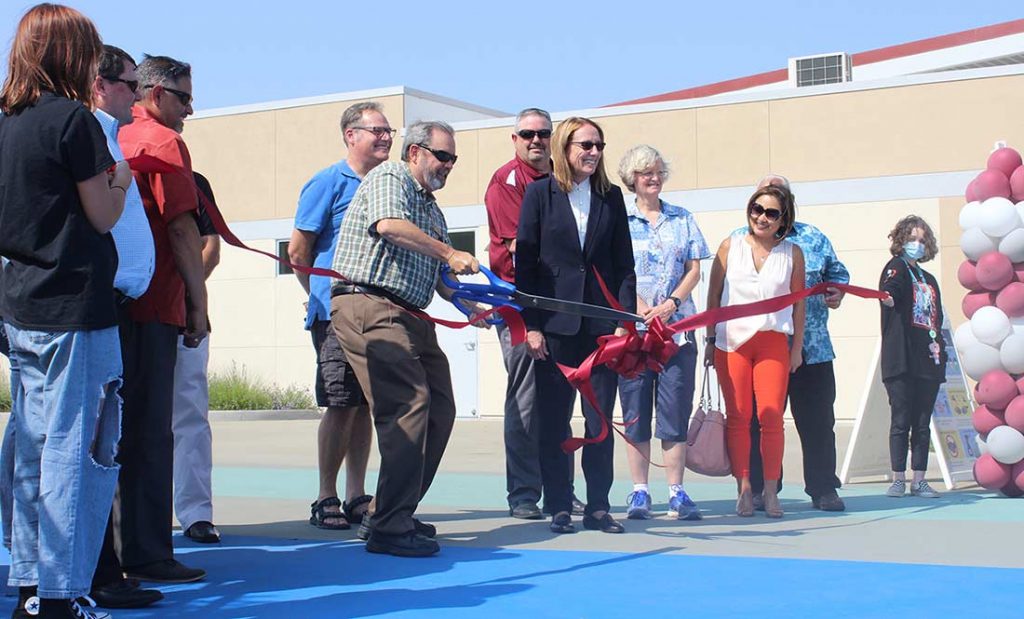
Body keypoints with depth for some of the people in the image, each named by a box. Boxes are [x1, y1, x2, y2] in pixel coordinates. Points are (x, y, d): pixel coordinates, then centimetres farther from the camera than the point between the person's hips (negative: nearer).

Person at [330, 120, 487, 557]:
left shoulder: (432, 209, 27)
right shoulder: (389, 178, -1)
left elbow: (435, 276, 28)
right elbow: (388, 224, -22)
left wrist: (468, 305, 10)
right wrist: (449, 253, -20)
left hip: (409, 316, 10)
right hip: (369, 306, -10)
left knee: (440, 409, 7)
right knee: (409, 403, -19)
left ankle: (394, 513, 15)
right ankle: (389, 527, -18)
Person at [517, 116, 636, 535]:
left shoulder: (611, 197, 10)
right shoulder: (540, 193, 2)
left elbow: (624, 265, 9)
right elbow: (524, 261, -1)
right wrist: (531, 325, -8)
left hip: (601, 323, 2)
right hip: (555, 324, -2)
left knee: (600, 421, 4)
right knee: (554, 420, 3)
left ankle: (598, 506, 12)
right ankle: (559, 507, 11)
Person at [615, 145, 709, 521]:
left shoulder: (682, 219, 13)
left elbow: (695, 269, 8)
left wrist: (672, 303, -8)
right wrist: (642, 310, -13)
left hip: (678, 325, 1)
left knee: (675, 408, -2)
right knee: (635, 409, 0)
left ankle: (676, 493, 1)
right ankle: (639, 492, 5)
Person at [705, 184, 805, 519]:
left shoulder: (792, 253, 5)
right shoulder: (731, 246, 5)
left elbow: (798, 303, 10)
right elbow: (713, 295, 7)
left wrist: (797, 347, 8)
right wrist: (710, 340, 4)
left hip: (773, 341, 0)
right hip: (731, 341, 0)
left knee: (771, 416, -7)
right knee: (737, 417, 0)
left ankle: (770, 492, 2)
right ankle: (743, 489, 7)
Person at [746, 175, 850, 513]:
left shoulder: (814, 238, 13)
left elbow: (838, 273, 18)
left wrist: (838, 292, -3)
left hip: (812, 349, 1)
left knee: (818, 421, 3)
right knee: (760, 421, 4)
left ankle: (823, 489, 12)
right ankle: (760, 489, 13)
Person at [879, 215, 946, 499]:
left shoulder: (929, 280, 22)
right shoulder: (897, 268, 2)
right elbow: (890, 288, -23)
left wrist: (938, 344, 10)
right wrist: (887, 296, -45)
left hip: (928, 361, 6)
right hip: (901, 360, -6)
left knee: (922, 423, 6)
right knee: (901, 420, -5)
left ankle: (919, 481, 9)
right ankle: (898, 479, 1)